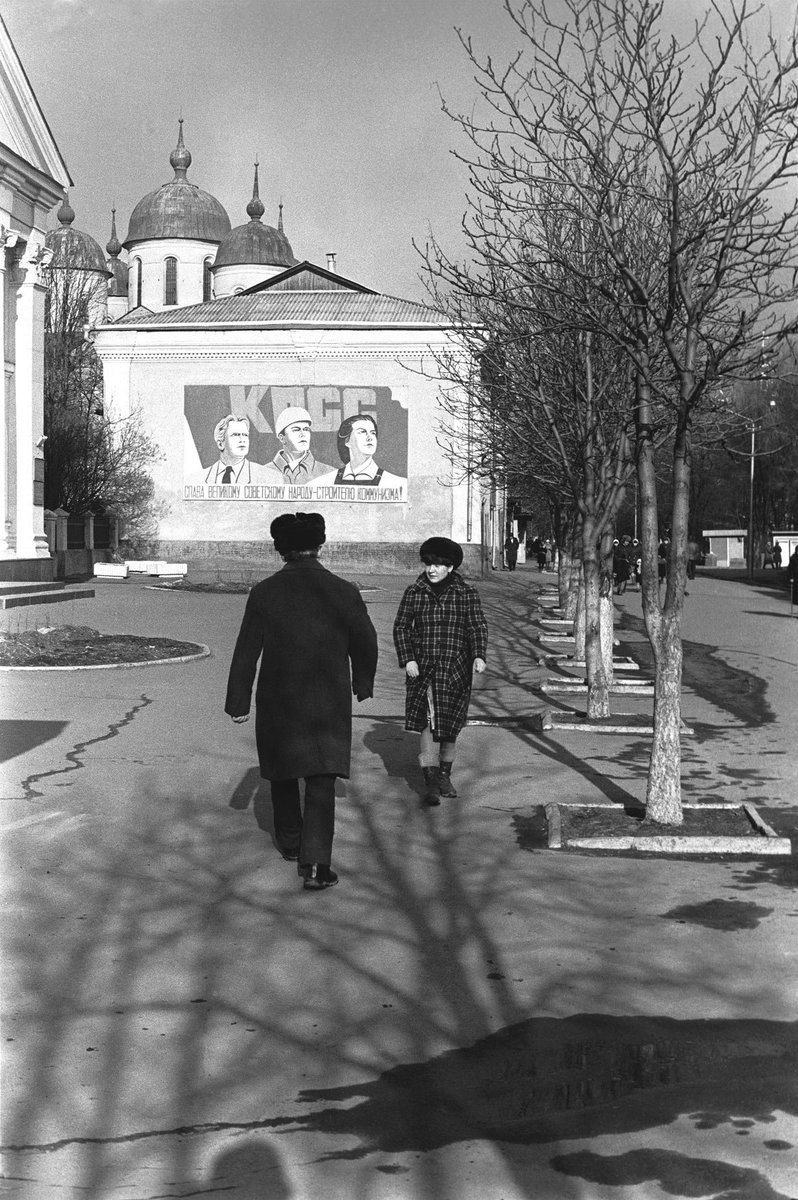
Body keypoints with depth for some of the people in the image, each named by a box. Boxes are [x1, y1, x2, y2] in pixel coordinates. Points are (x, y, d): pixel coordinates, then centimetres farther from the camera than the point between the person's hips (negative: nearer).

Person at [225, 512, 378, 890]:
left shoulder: (264, 593, -7)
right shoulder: (343, 592, -6)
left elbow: (246, 652, -4)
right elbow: (366, 643, 5)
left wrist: (238, 702, 6)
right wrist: (363, 684, 23)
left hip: (278, 700, 1)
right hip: (328, 703, -1)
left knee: (283, 774, 21)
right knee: (321, 781, 0)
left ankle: (290, 843, 36)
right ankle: (315, 863, -11)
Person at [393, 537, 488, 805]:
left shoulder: (466, 593, 2)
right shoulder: (414, 592, 4)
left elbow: (478, 627, -2)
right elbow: (401, 627, 7)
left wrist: (479, 655, -18)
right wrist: (407, 659, -6)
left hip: (456, 669, 1)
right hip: (423, 668, -1)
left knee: (450, 725, 9)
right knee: (430, 721, -12)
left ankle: (444, 776, 26)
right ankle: (430, 782, -14)